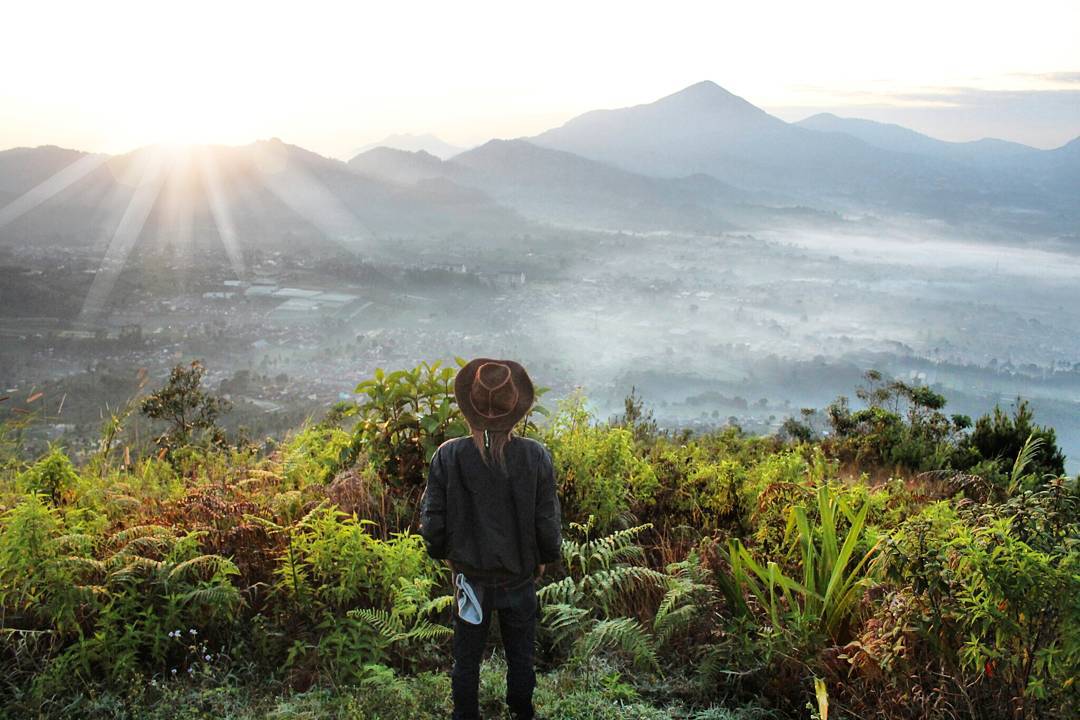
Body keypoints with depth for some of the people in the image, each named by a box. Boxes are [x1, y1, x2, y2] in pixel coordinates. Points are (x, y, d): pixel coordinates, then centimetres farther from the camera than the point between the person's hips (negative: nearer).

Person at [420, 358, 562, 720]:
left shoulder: (447, 456, -17)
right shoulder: (536, 456, -18)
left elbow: (432, 521, -9)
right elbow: (548, 521, -10)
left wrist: (441, 552, 12)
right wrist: (544, 557, 10)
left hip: (469, 576, 0)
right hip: (520, 577, 0)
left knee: (466, 659, 18)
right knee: (520, 657, 20)